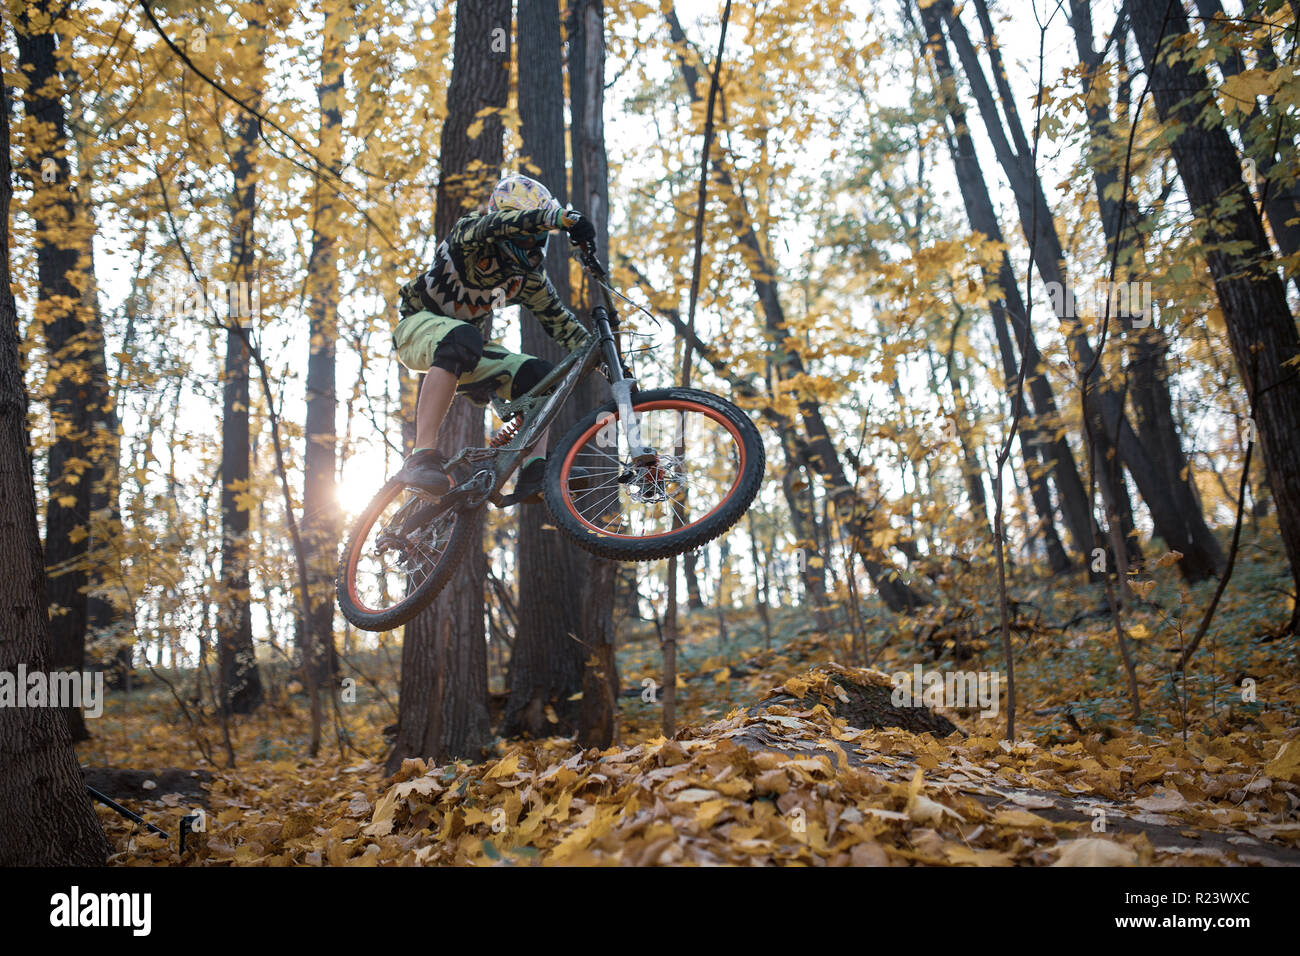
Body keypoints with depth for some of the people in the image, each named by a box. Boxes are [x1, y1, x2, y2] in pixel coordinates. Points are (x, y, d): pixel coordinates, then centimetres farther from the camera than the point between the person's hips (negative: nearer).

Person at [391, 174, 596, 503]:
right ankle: (423, 456, -47)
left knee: (539, 375, -13)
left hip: (467, 345, 7)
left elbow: (560, 321, 3)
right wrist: (562, 217, -57)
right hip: (418, 325, -6)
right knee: (462, 339, -41)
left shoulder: (529, 279, -1)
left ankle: (534, 475, -17)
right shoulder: (471, 231, -19)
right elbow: (497, 224, -43)